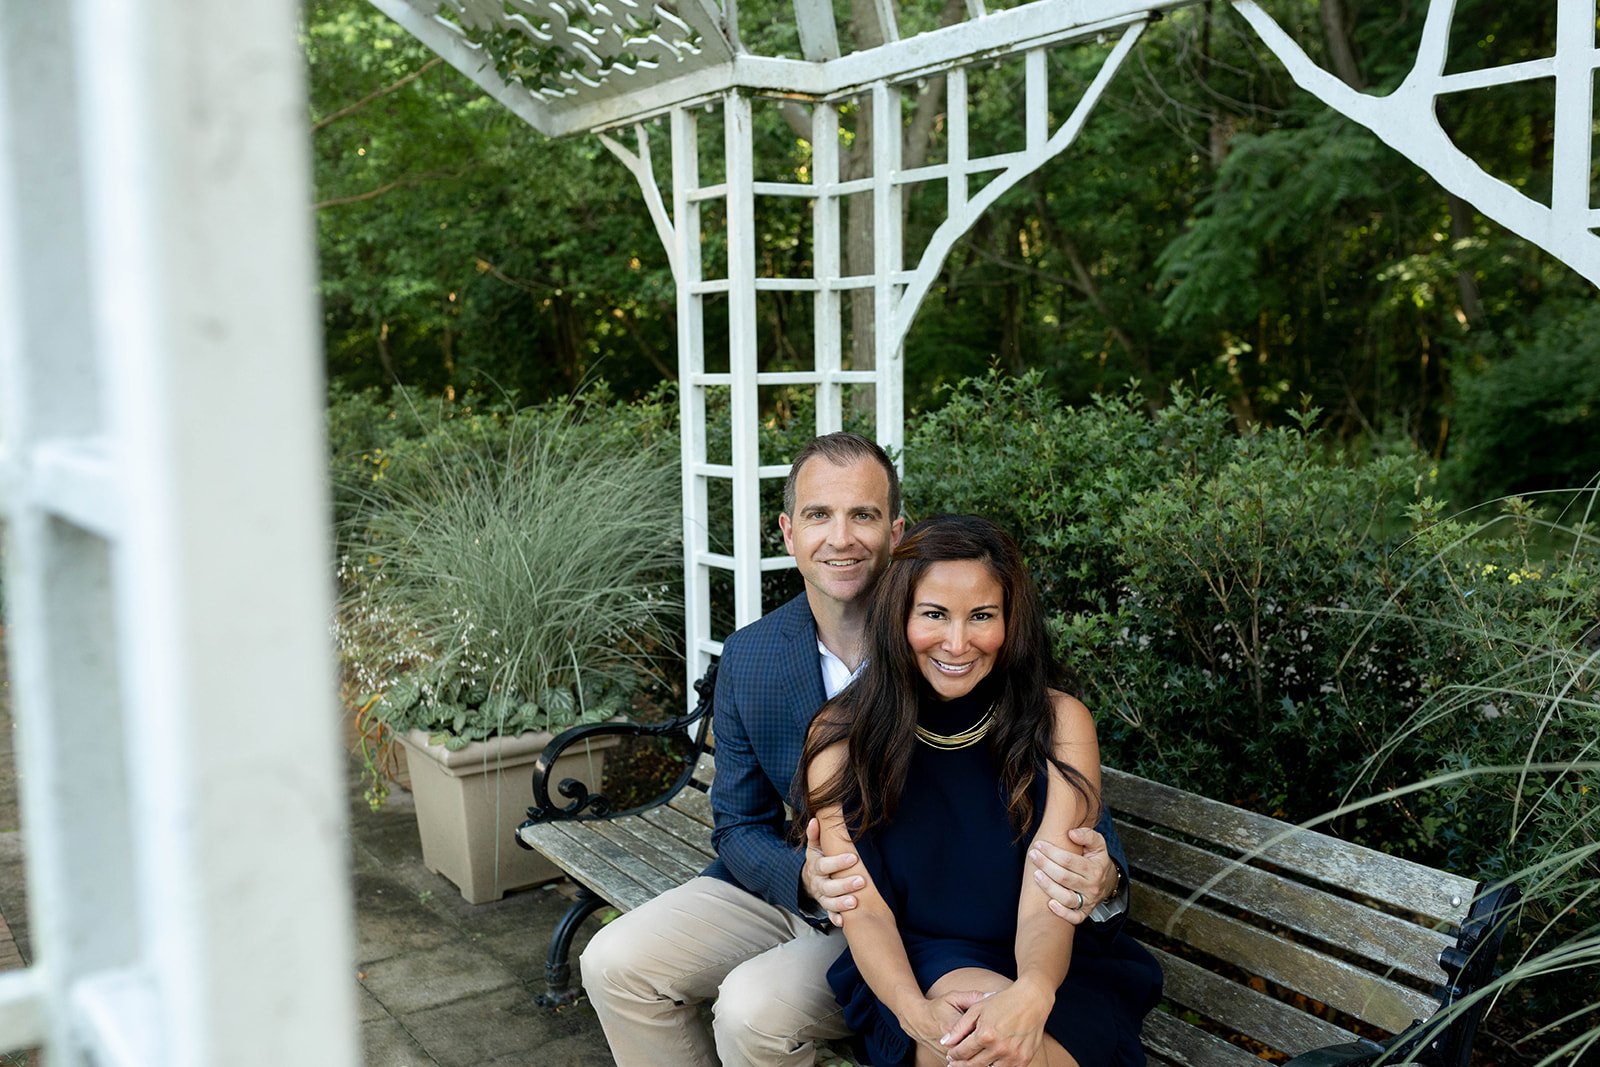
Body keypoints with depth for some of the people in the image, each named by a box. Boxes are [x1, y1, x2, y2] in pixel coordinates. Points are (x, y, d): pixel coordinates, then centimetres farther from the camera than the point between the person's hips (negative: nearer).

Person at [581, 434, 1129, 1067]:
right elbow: (739, 827, 1)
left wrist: (1101, 876, -37)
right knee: (614, 965, -9)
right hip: (789, 890, 5)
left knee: (755, 1005, -27)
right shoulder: (747, 660, -5)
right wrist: (806, 879, -23)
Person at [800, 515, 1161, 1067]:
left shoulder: (1060, 723, -4)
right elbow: (864, 910, -6)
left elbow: (1045, 904, -13)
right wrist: (916, 1013, -27)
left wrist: (1031, 995, -36)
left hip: (1047, 975, 0)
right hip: (915, 974, 0)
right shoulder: (840, 737, -3)